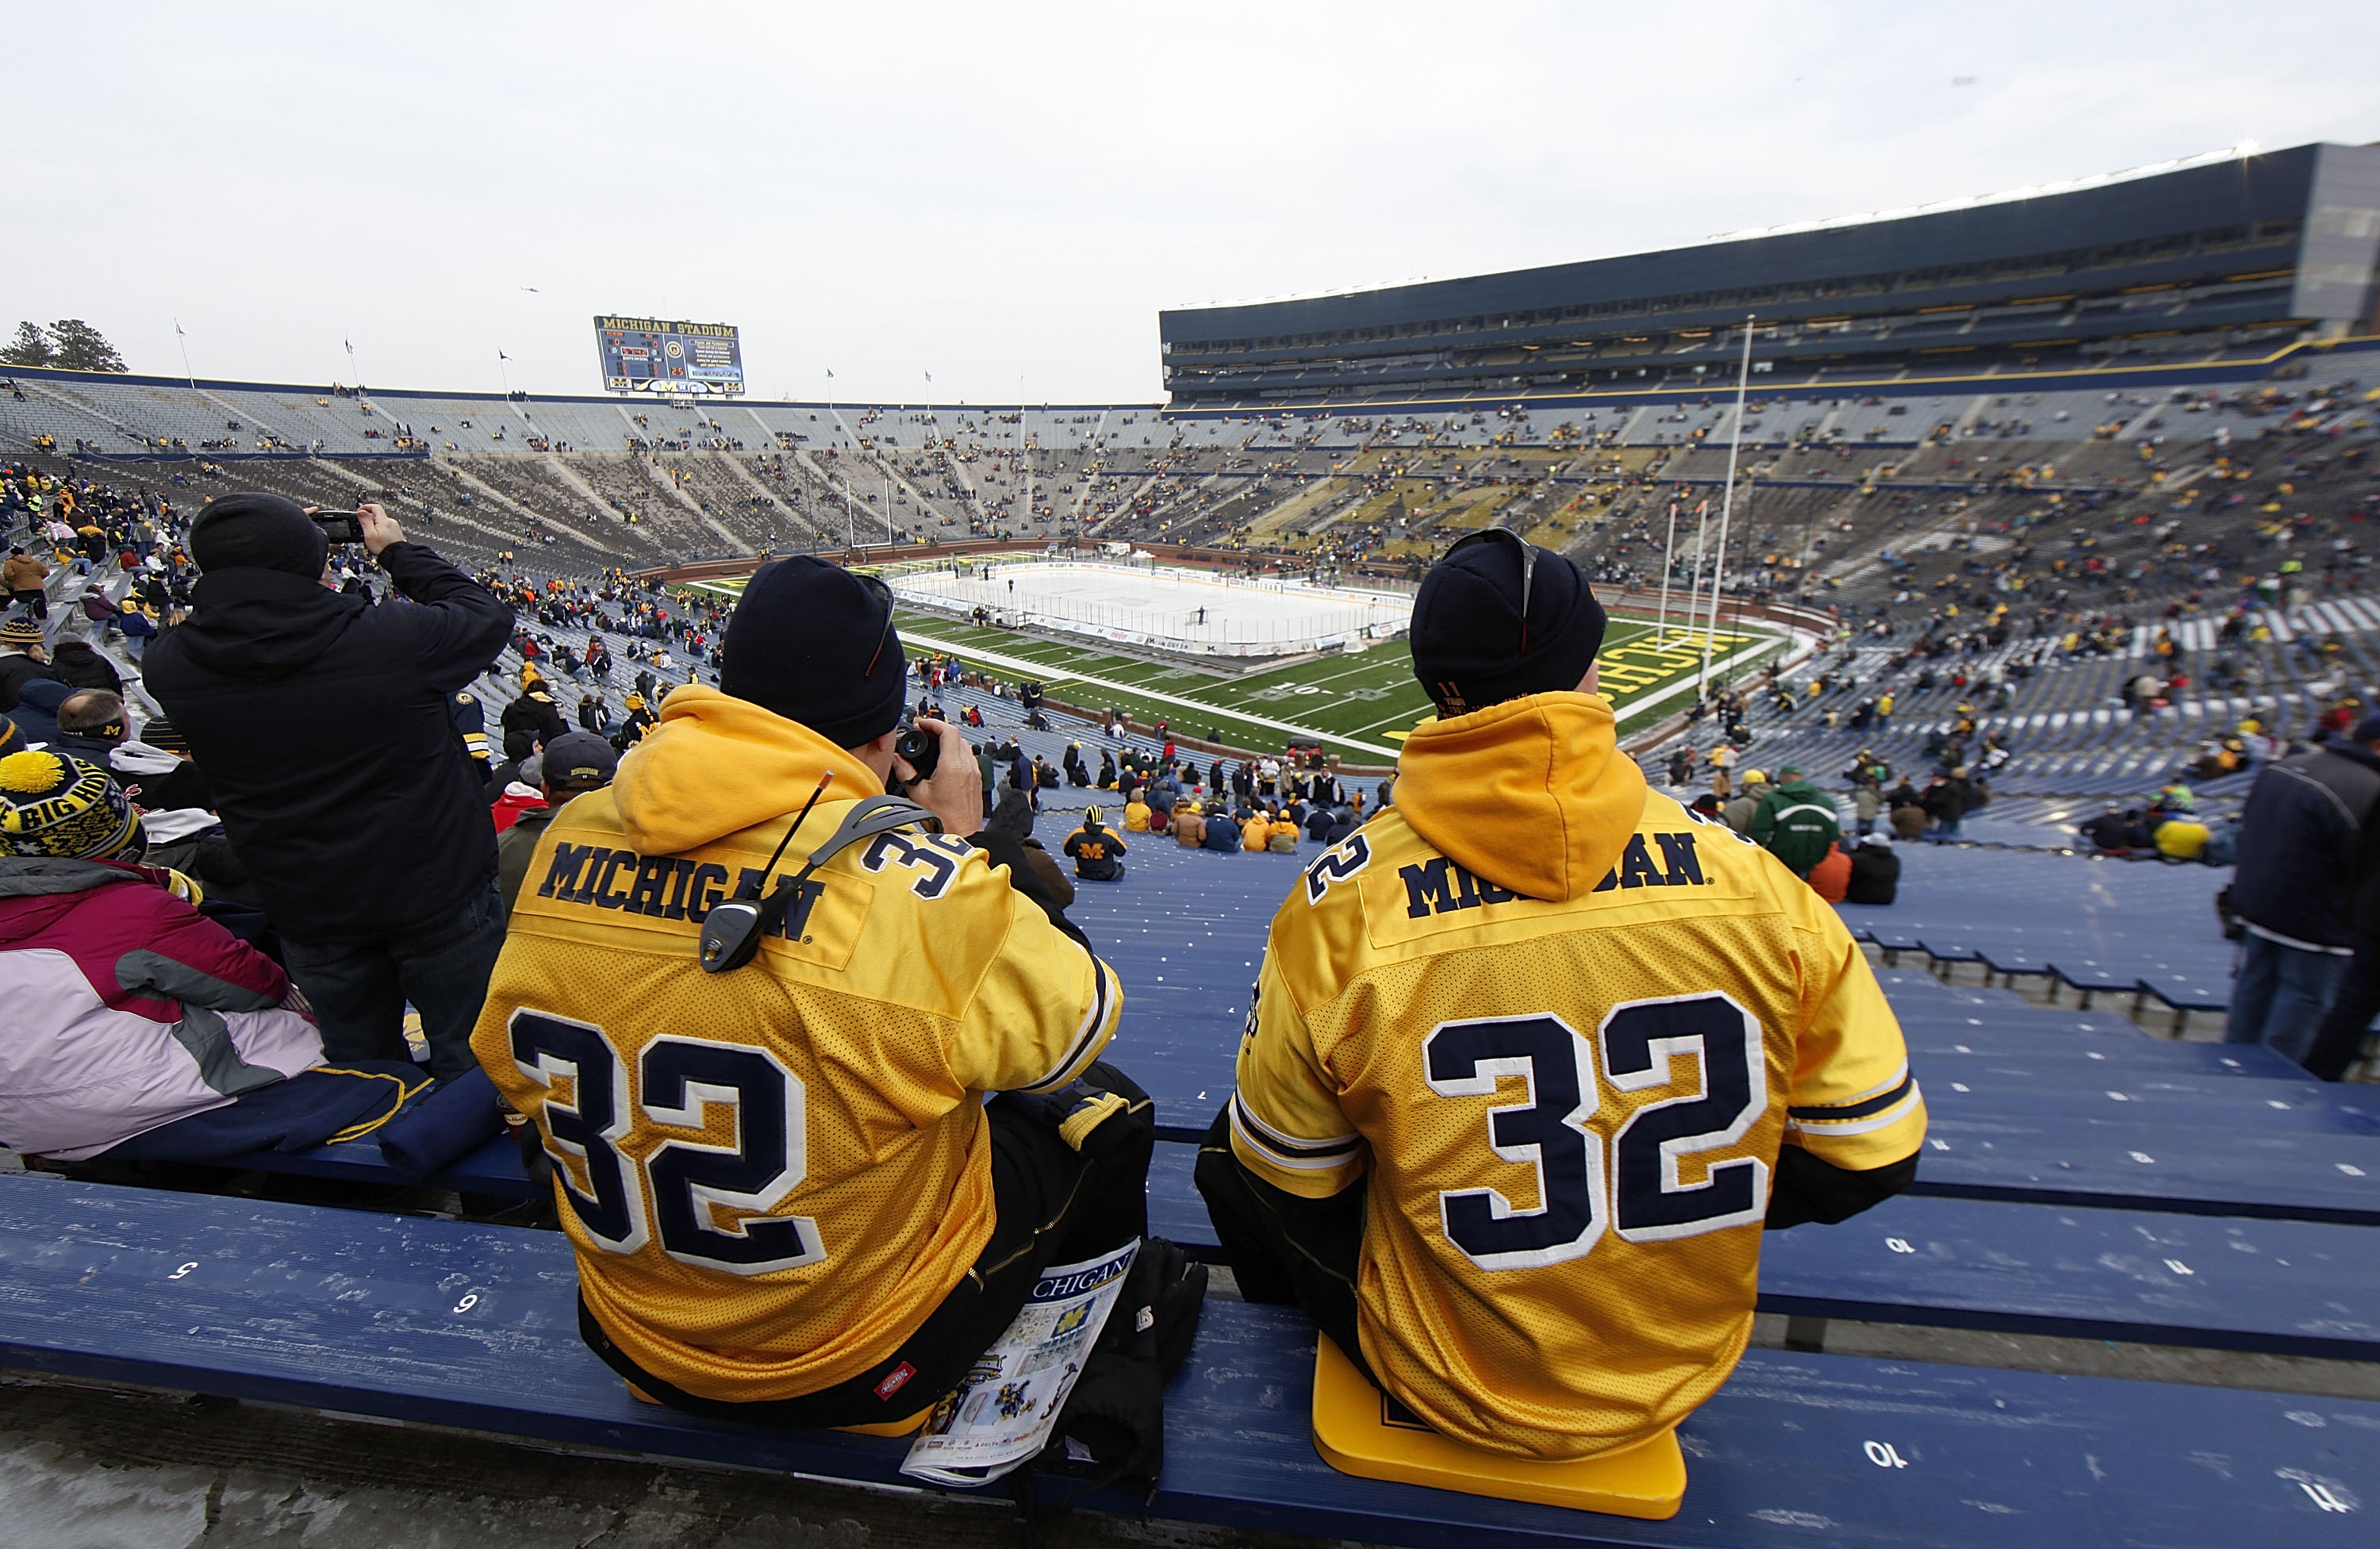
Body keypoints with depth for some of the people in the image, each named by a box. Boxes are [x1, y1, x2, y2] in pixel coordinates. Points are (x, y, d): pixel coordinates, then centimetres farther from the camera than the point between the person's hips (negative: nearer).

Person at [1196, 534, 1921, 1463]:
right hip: (1680, 1376, 3)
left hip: (1446, 1391, -2)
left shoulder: (1341, 907, -24)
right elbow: (1871, 1154, -5)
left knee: (1231, 1150, 17)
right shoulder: (1745, 881, -18)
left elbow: (1287, 1176, -10)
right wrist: (1684, 1210, 10)